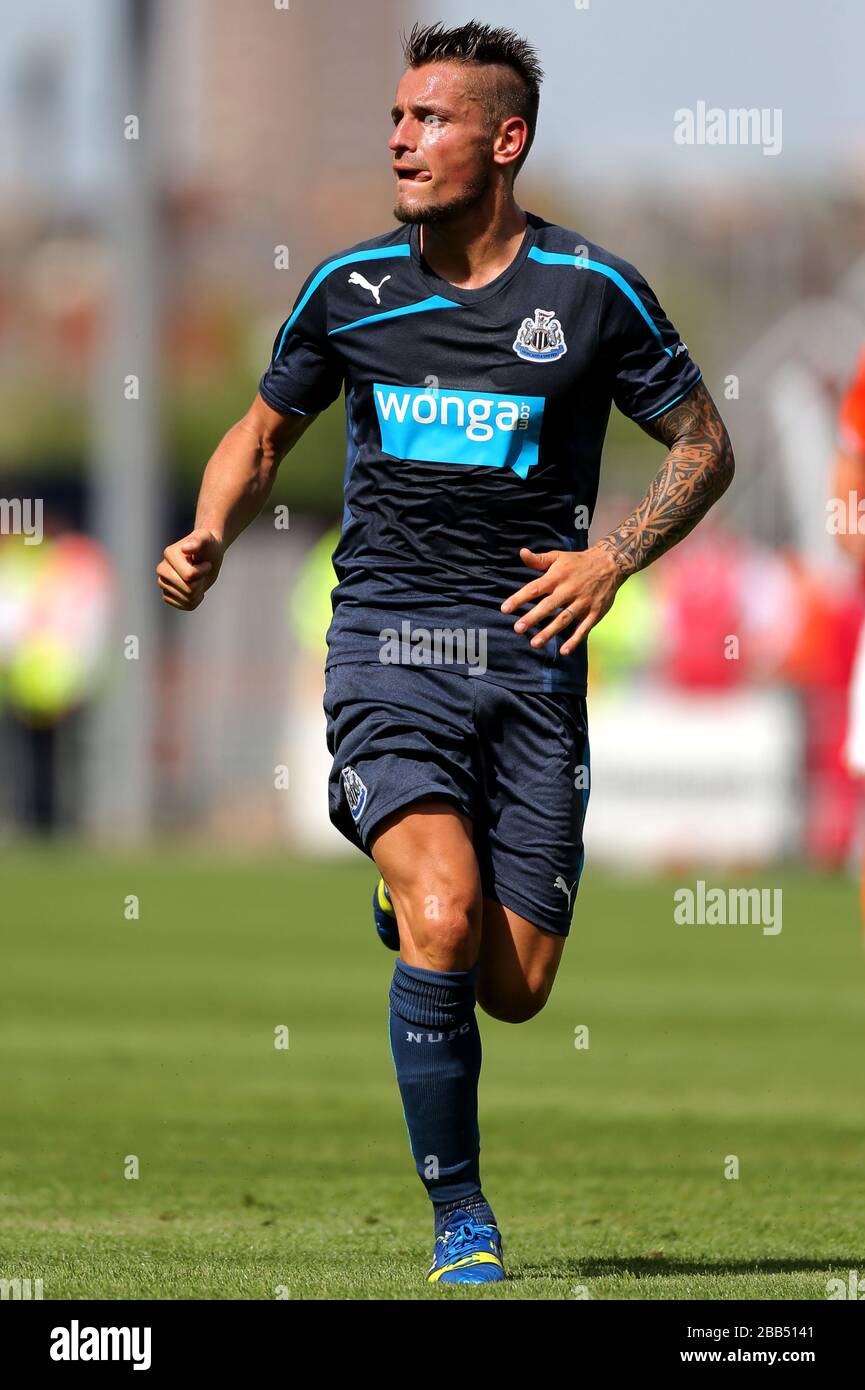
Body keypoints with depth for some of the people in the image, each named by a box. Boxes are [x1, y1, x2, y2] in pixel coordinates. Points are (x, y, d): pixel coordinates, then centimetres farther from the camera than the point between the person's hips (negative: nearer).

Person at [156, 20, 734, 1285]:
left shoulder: (593, 292, -1)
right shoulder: (349, 288, 4)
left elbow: (705, 447, 9)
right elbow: (265, 431, 19)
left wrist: (612, 557, -6)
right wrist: (212, 537, -1)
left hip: (532, 651, 0)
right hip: (389, 645, 0)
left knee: (514, 988, -1)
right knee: (442, 921, -24)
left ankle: (414, 887, 37)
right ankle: (460, 1216, -8)